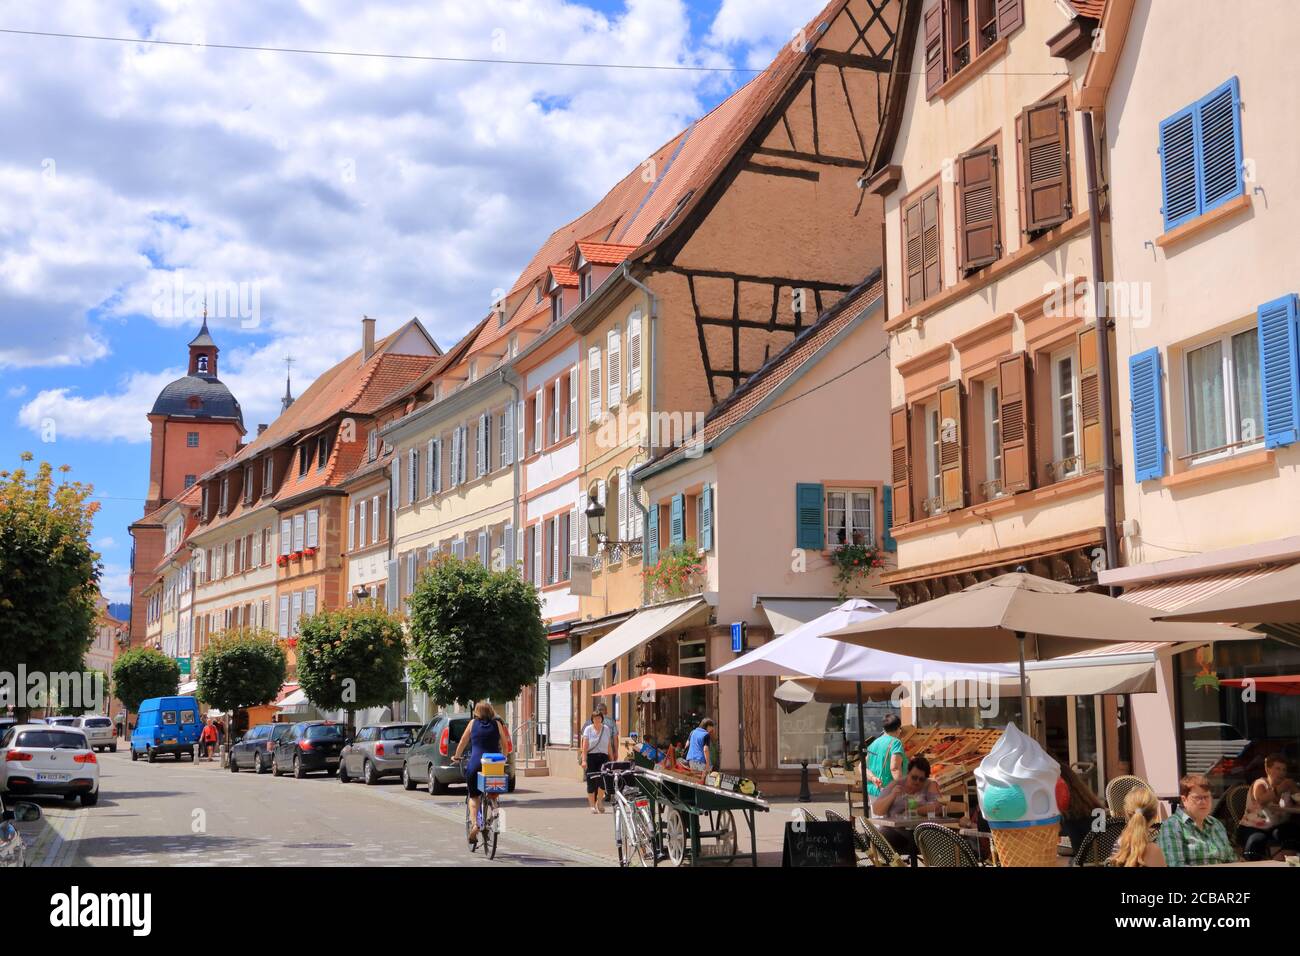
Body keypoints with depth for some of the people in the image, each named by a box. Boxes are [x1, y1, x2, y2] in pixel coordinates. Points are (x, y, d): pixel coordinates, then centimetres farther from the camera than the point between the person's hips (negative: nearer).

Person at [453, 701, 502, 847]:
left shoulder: (473, 723, 8)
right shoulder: (497, 725, 8)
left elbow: (462, 743, 14)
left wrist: (456, 757, 28)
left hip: (475, 764, 0)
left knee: (474, 797, 14)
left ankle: (474, 823, -7)